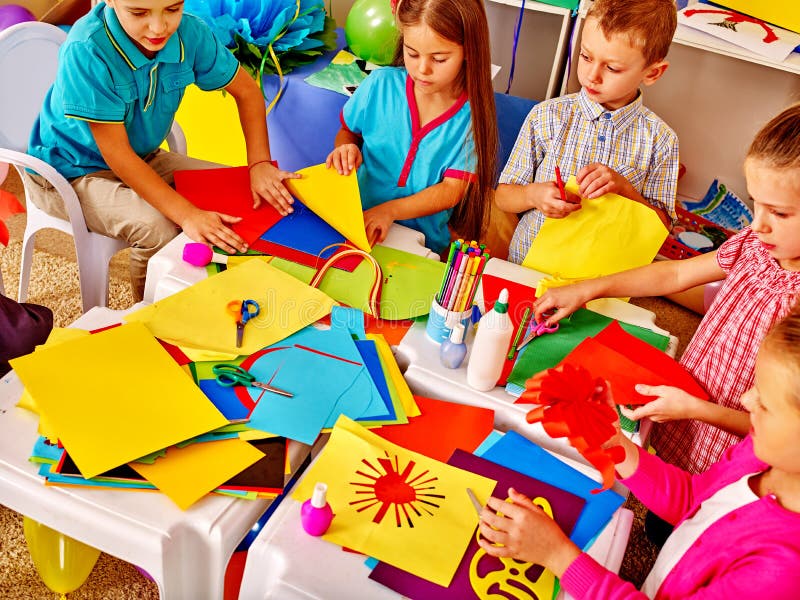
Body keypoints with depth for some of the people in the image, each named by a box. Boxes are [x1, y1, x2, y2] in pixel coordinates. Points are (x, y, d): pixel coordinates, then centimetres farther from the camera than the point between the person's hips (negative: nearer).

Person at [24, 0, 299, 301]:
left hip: (141, 159, 6)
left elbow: (246, 90, -2)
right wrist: (188, 215, -38)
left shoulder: (188, 32, -15)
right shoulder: (86, 50, -30)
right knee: (157, 227, -31)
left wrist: (260, 164, -17)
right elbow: (116, 153, -29)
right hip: (71, 172, -6)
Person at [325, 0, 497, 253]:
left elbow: (452, 190, -11)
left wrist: (390, 210, -25)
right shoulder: (381, 84, -5)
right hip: (357, 220, 1)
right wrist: (346, 149, -14)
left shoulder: (473, 114, -10)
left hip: (423, 241, 0)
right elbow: (347, 131, 11)